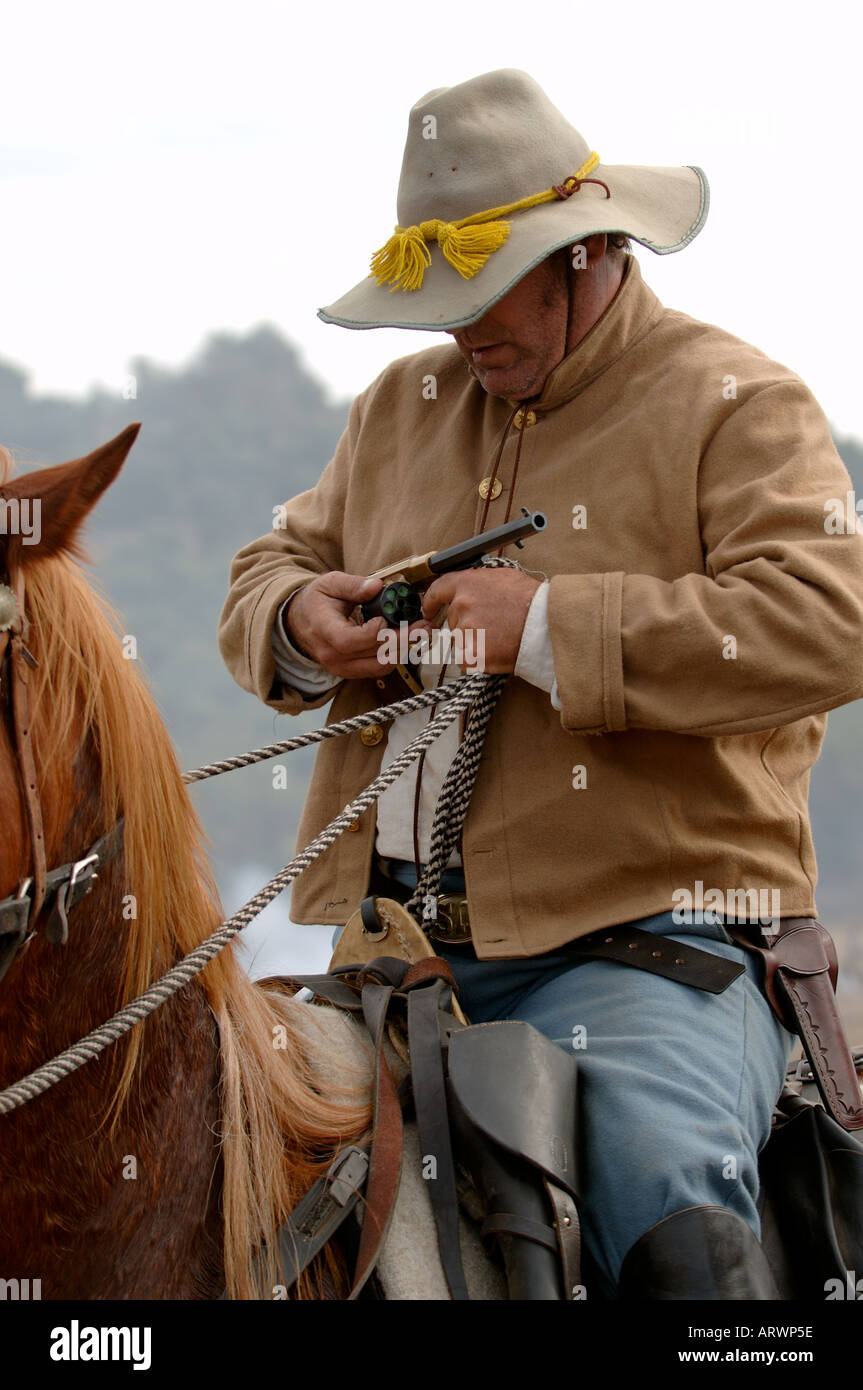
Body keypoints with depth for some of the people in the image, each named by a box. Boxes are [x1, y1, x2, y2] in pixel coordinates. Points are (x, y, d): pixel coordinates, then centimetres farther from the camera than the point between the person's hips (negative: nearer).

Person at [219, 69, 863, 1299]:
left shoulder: (734, 403, 0)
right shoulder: (402, 407, 20)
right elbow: (272, 566, 28)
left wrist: (548, 628, -19)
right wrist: (299, 621, 0)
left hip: (638, 934, -6)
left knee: (661, 1197, -33)